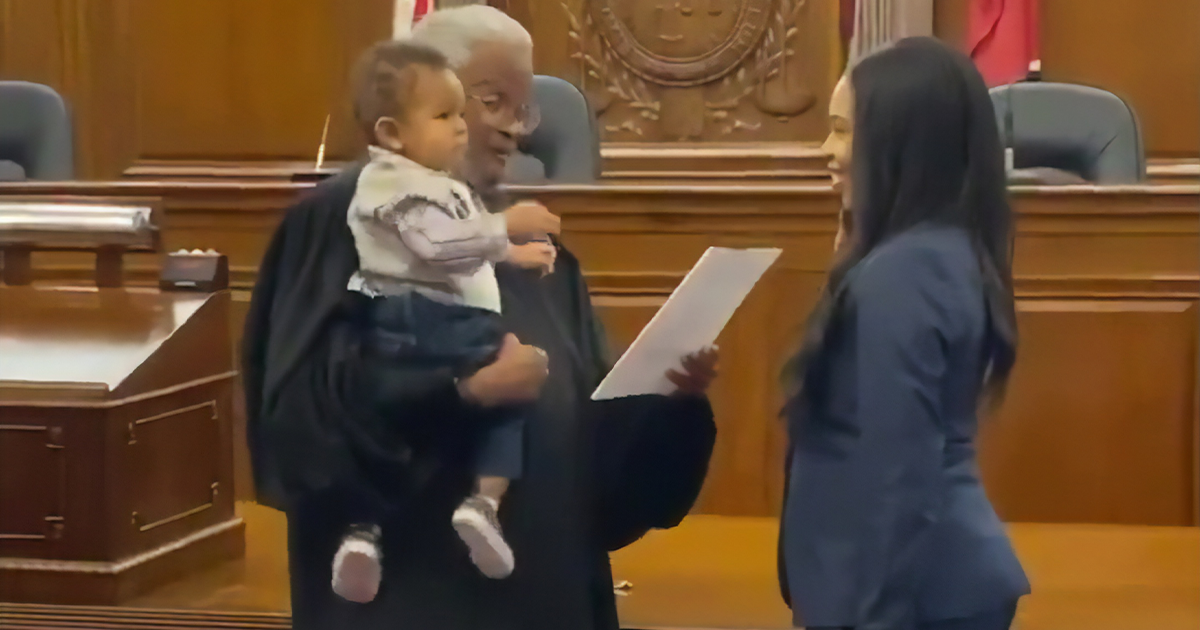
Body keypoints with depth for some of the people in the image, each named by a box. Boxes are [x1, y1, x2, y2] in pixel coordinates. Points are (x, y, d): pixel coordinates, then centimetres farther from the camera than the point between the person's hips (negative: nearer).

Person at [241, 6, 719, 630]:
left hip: (537, 578, 7)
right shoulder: (345, 219, -6)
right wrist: (462, 390, -25)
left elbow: (588, 420, 13)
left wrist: (667, 388, -6)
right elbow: (308, 401, -17)